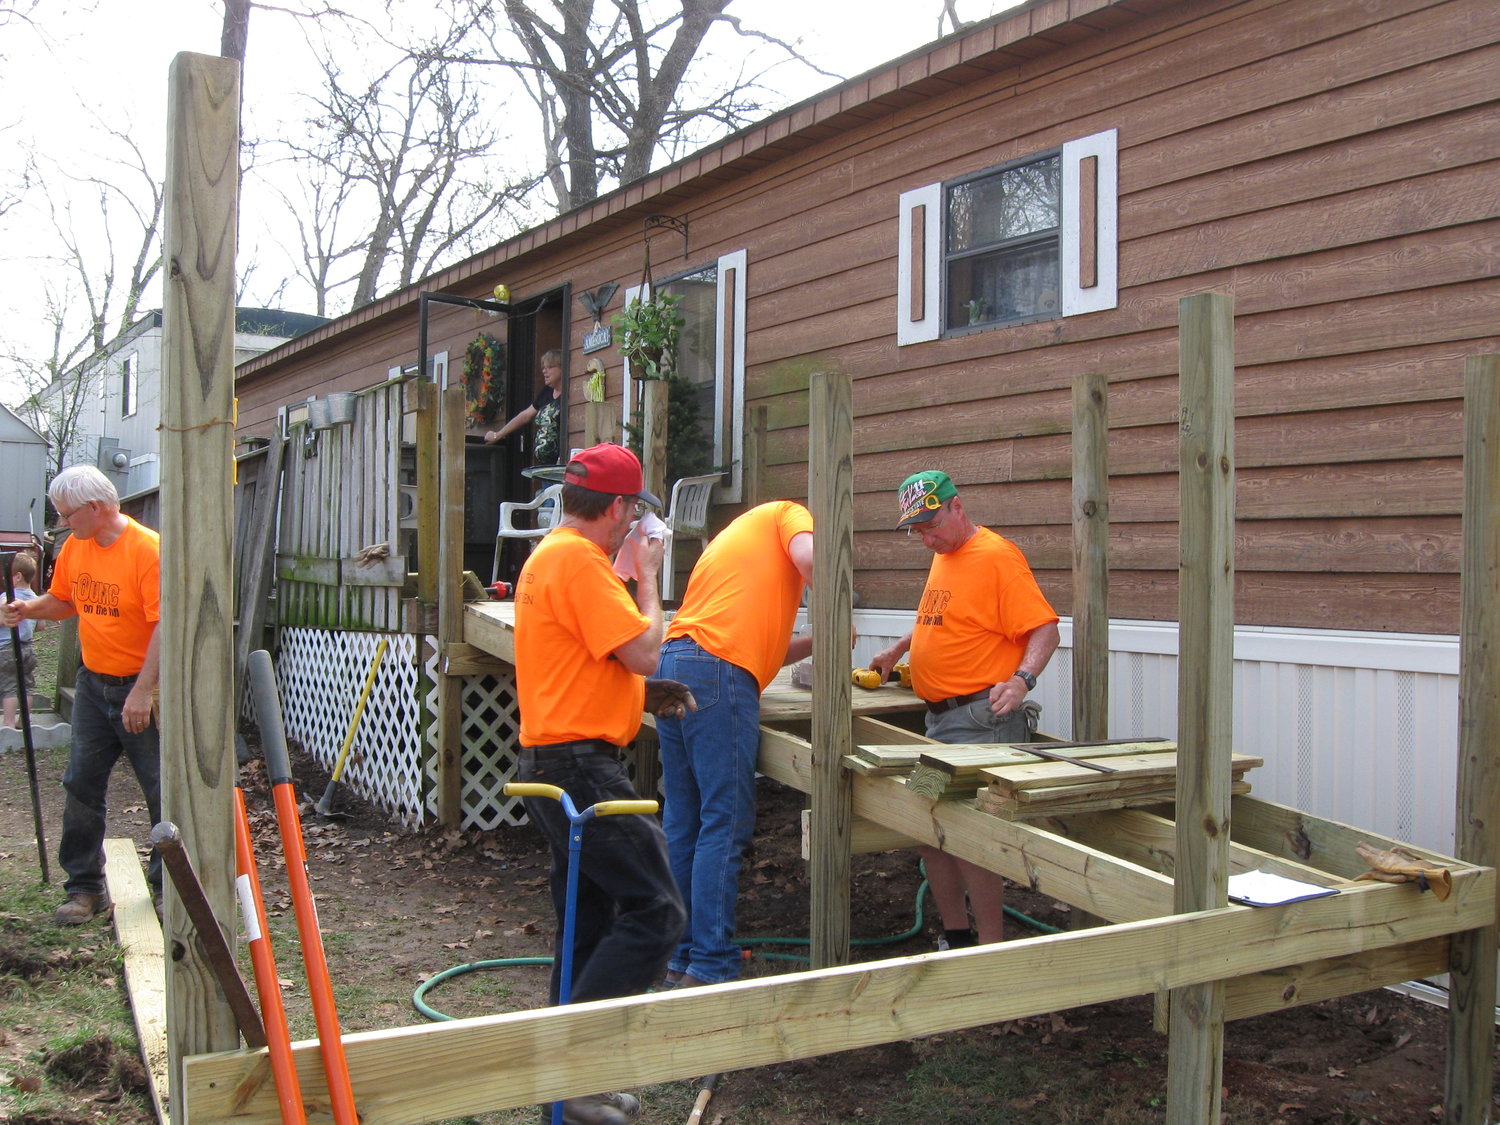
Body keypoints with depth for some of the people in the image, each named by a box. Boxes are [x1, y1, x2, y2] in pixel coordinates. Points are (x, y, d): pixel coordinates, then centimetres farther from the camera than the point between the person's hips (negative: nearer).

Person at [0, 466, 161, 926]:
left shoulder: (147, 549, -18)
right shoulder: (74, 548, 5)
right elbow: (63, 600, 19)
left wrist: (143, 690, -23)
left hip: (139, 689, -7)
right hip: (93, 685, 7)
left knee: (162, 790, 1)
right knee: (81, 787, 9)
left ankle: (168, 885, 15)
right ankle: (85, 888, 19)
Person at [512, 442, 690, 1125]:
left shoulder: (550, 555, 18)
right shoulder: (578, 560, -15)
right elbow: (642, 650, -17)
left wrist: (645, 693, 16)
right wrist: (647, 578, -2)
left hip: (554, 764, 11)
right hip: (579, 766, -11)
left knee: (589, 926, 15)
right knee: (655, 914, -10)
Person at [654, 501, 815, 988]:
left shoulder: (734, 536, 34)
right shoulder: (788, 513, 13)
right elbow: (809, 558, -12)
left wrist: (814, 642, 22)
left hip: (673, 662, 9)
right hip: (718, 674, -9)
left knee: (683, 823, 11)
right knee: (725, 825, -7)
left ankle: (680, 956, 17)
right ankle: (709, 968, -6)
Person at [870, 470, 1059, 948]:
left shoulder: (997, 556, -12)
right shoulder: (943, 557, 17)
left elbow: (1044, 627, -17)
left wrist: (1022, 679, -31)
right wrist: (898, 650, 32)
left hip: (980, 717, -9)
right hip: (939, 715, 9)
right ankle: (956, 939, 23)